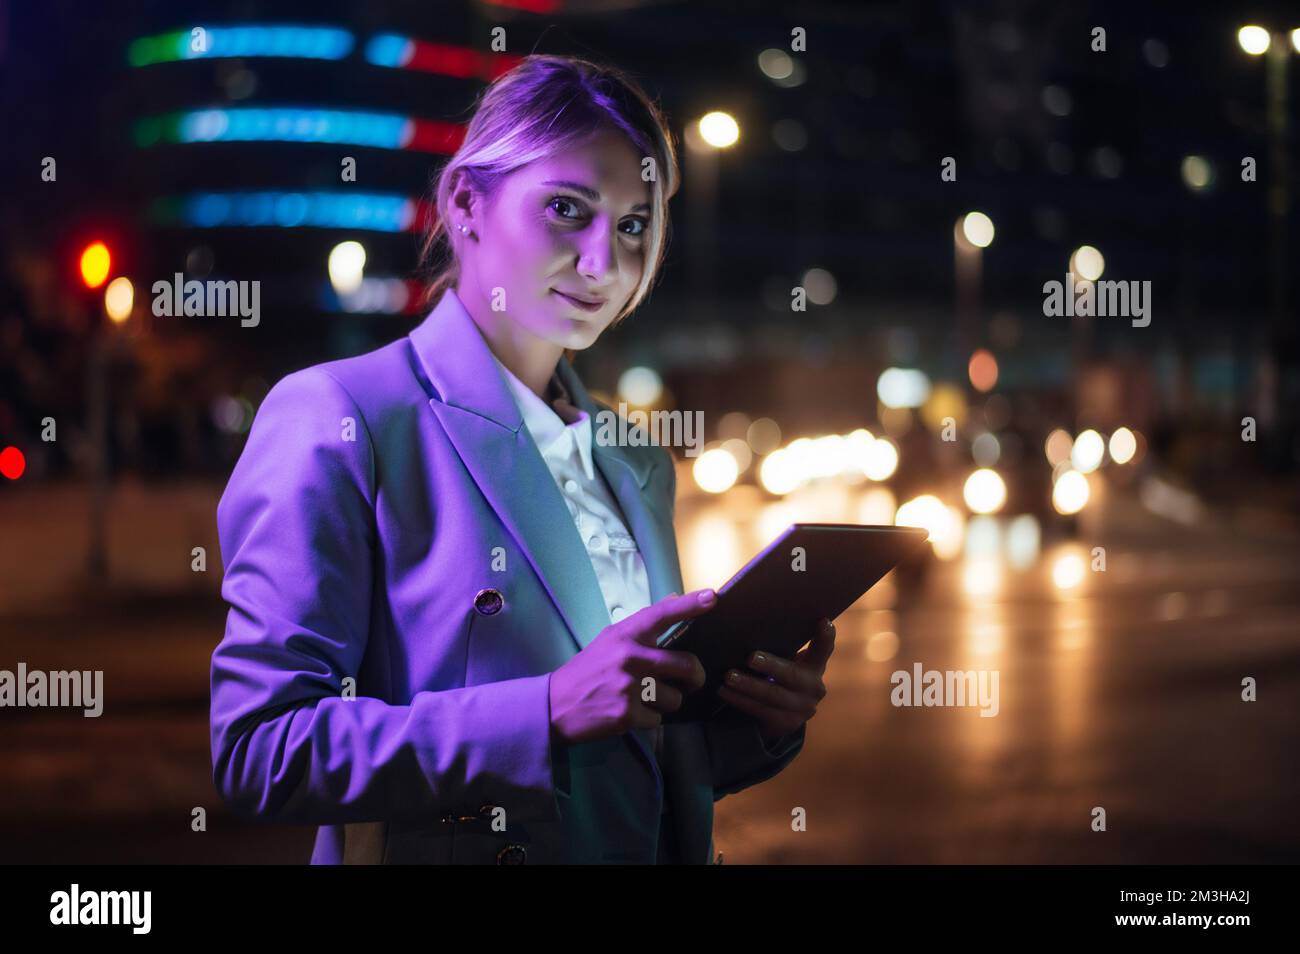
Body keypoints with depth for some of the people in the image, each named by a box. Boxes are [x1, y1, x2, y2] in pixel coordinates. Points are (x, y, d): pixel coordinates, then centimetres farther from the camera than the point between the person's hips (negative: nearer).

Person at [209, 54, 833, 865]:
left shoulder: (636, 467, 12)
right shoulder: (337, 420, -6)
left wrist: (758, 722, 0)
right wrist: (552, 708, -20)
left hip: (659, 851, 4)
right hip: (448, 856, -4)